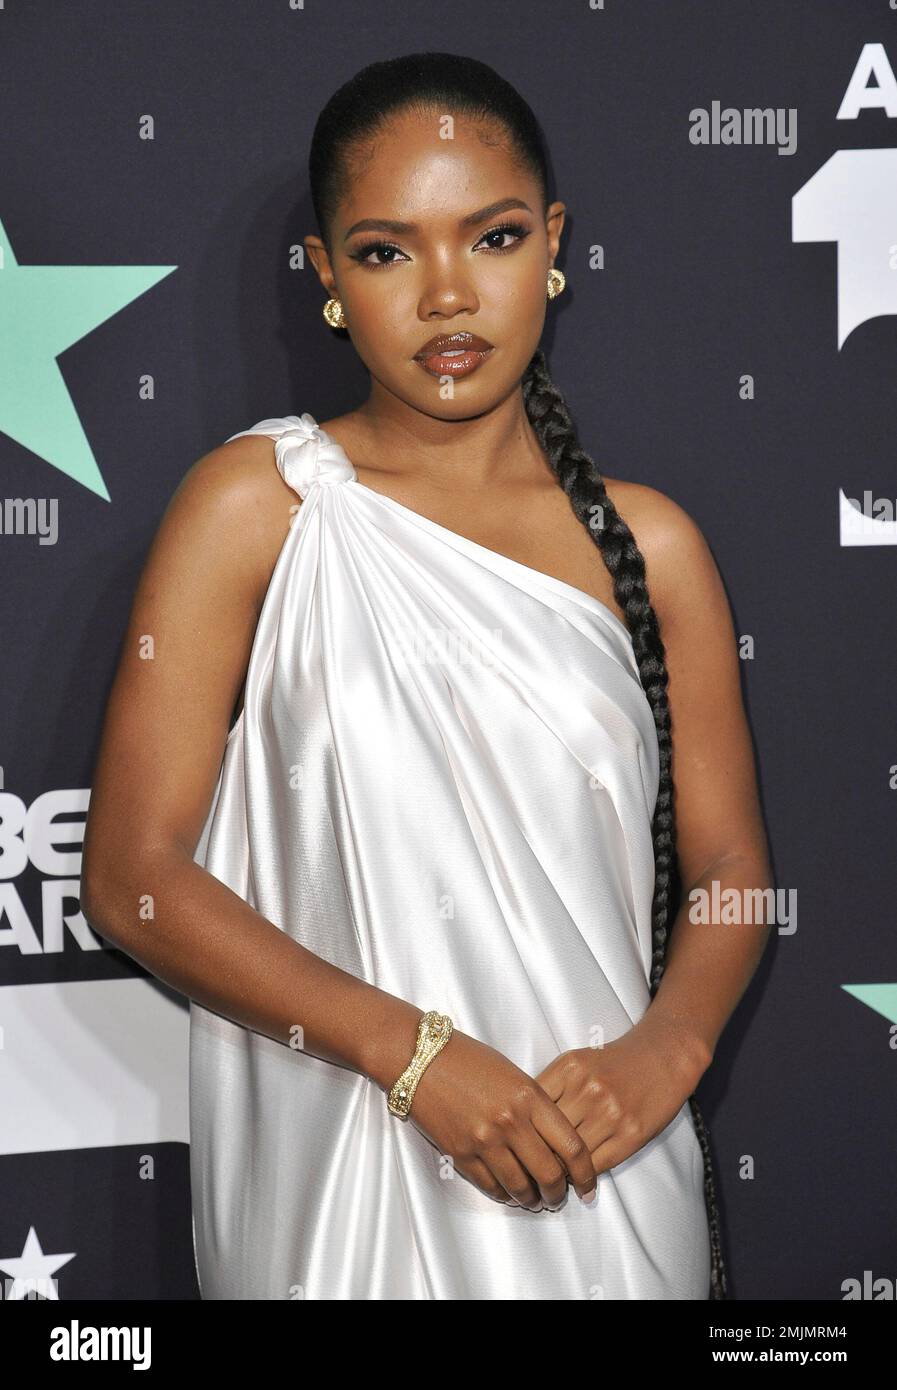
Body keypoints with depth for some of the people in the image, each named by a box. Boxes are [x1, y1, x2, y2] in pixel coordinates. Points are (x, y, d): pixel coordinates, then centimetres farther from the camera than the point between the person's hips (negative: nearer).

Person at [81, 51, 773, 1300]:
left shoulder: (647, 543, 4)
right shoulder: (257, 505, -3)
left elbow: (730, 862, 9)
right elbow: (135, 875, -7)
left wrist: (665, 1048, -12)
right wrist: (413, 1052, -16)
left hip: (605, 1182, 2)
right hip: (339, 1176, -2)